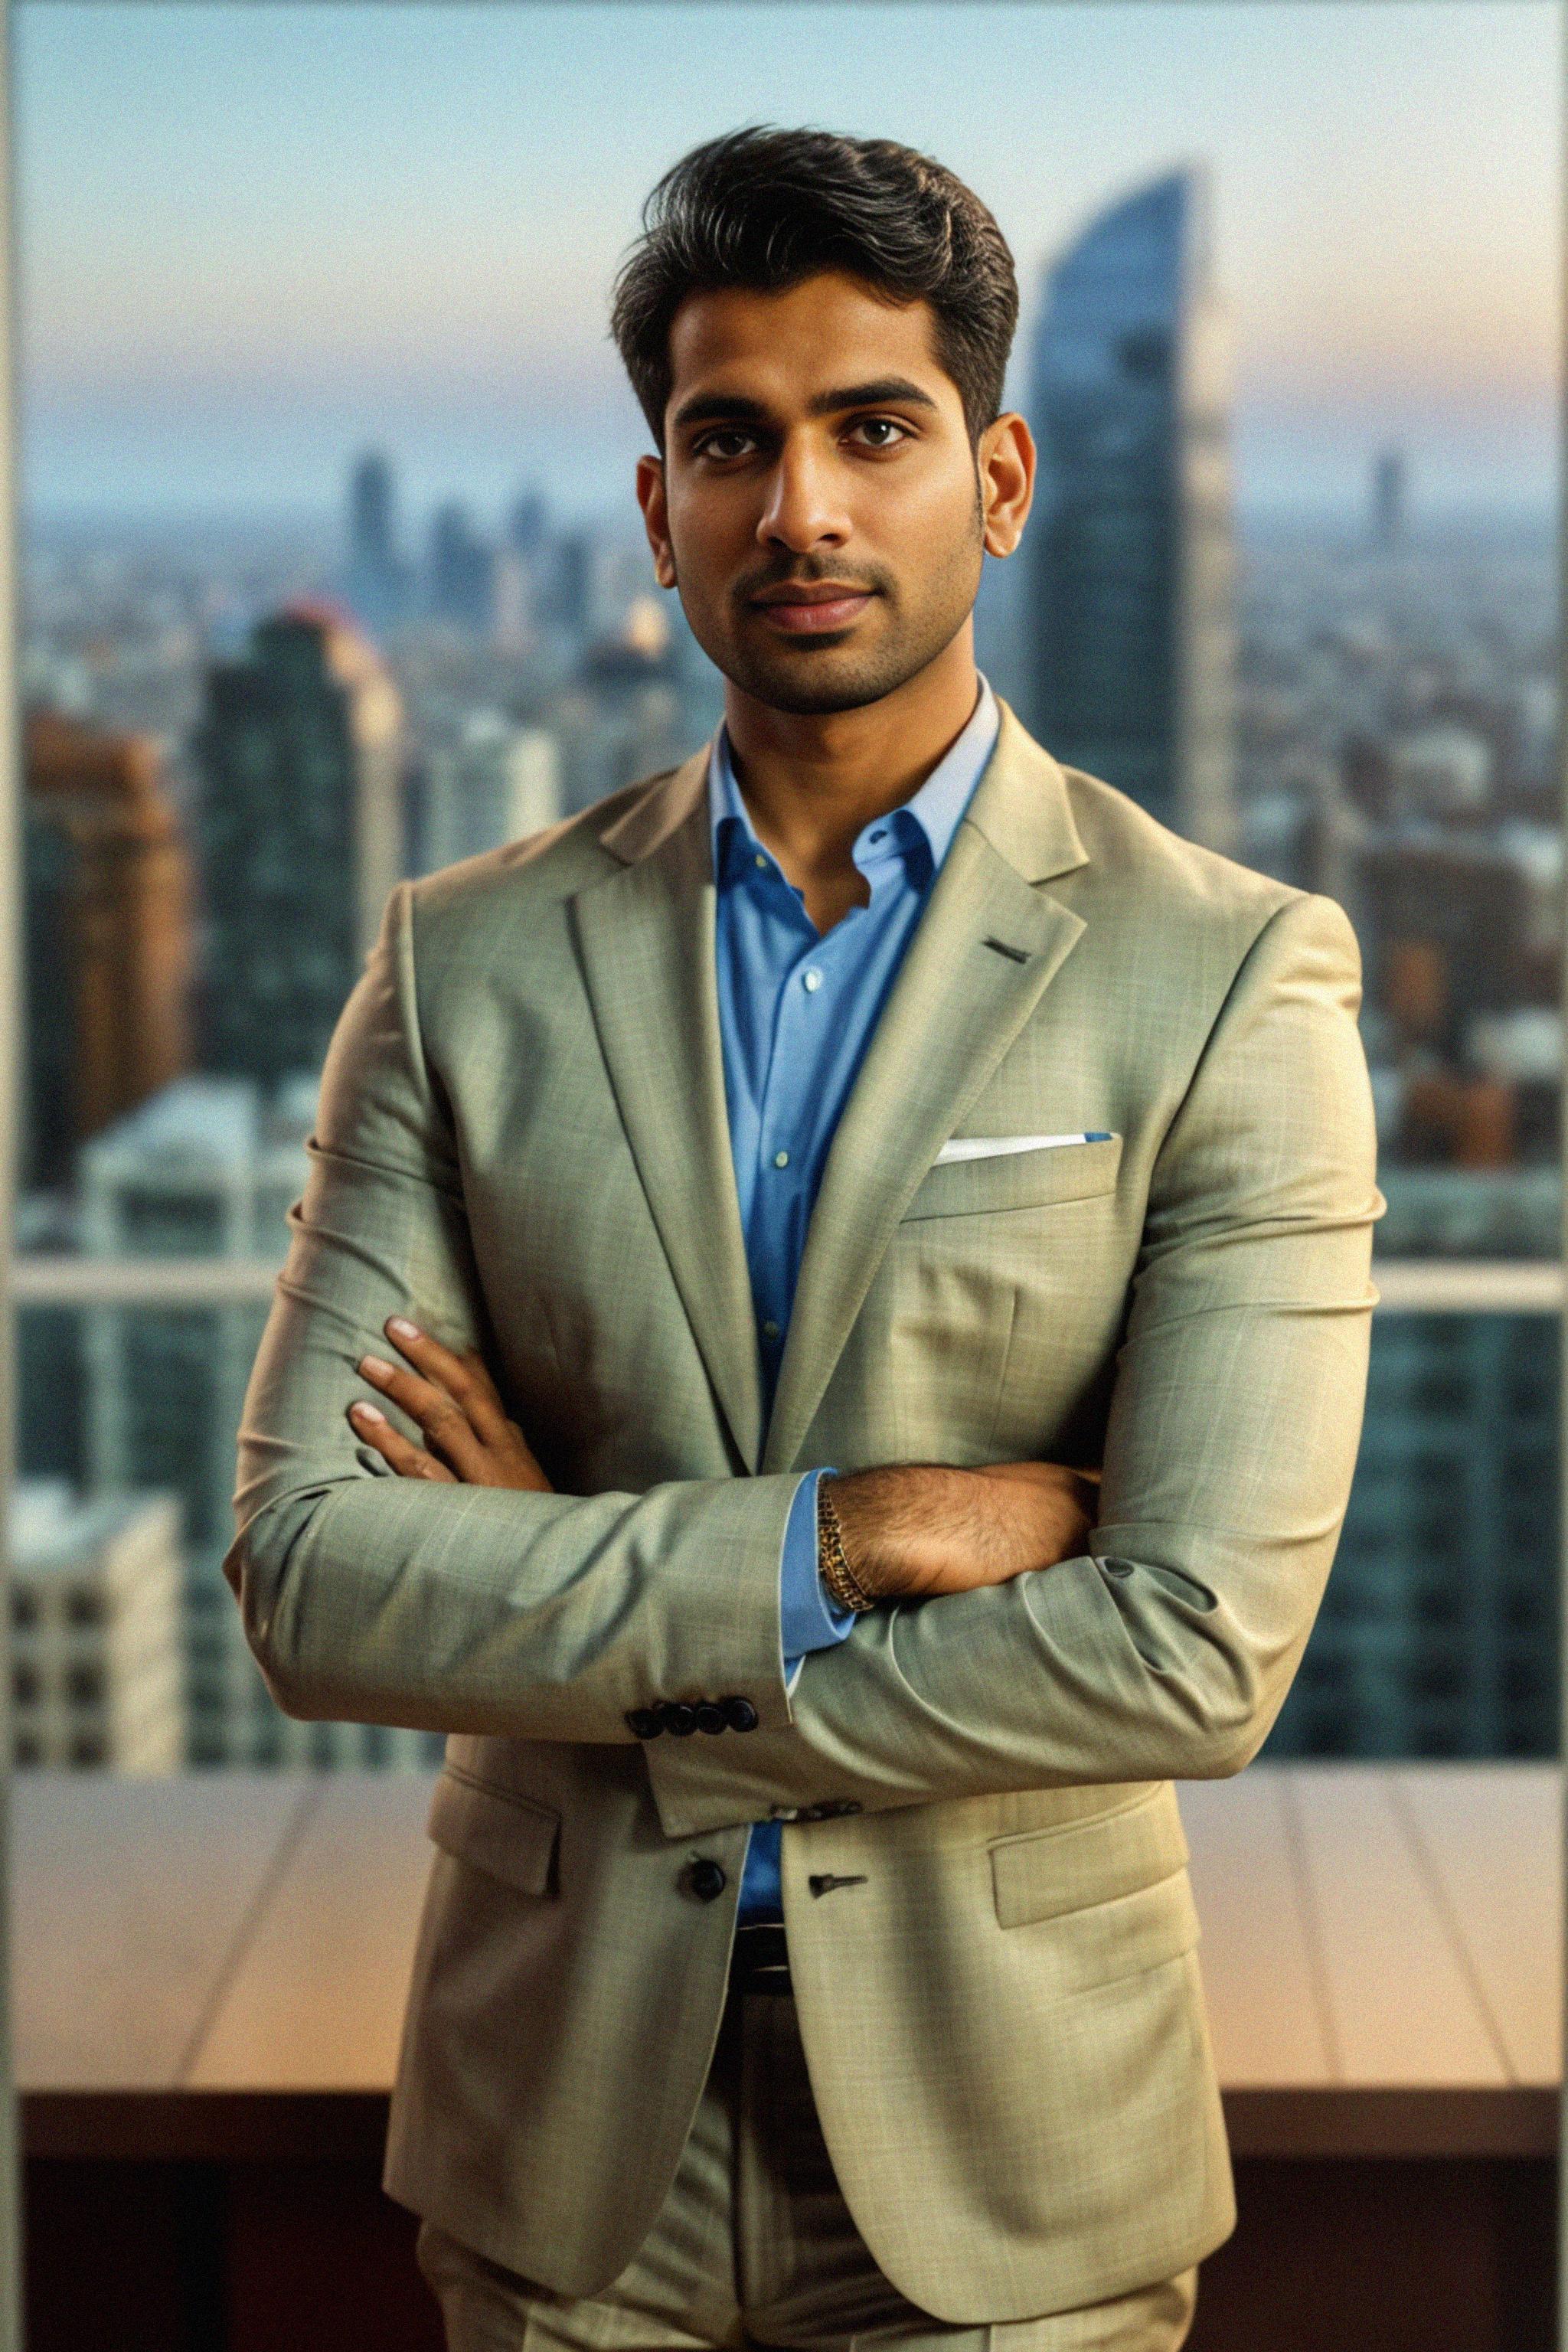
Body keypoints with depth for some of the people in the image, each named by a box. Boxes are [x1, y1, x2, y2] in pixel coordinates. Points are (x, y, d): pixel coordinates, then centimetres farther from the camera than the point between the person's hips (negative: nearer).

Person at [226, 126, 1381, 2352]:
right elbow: (306, 1574, -7)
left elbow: (1202, 1650, -17)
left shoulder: (1229, 978, -8)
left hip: (1005, 2154, -2)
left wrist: (583, 1638, -11)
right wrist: (833, 1544, -18)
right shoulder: (471, 962, 0)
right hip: (567, 2122, 2)